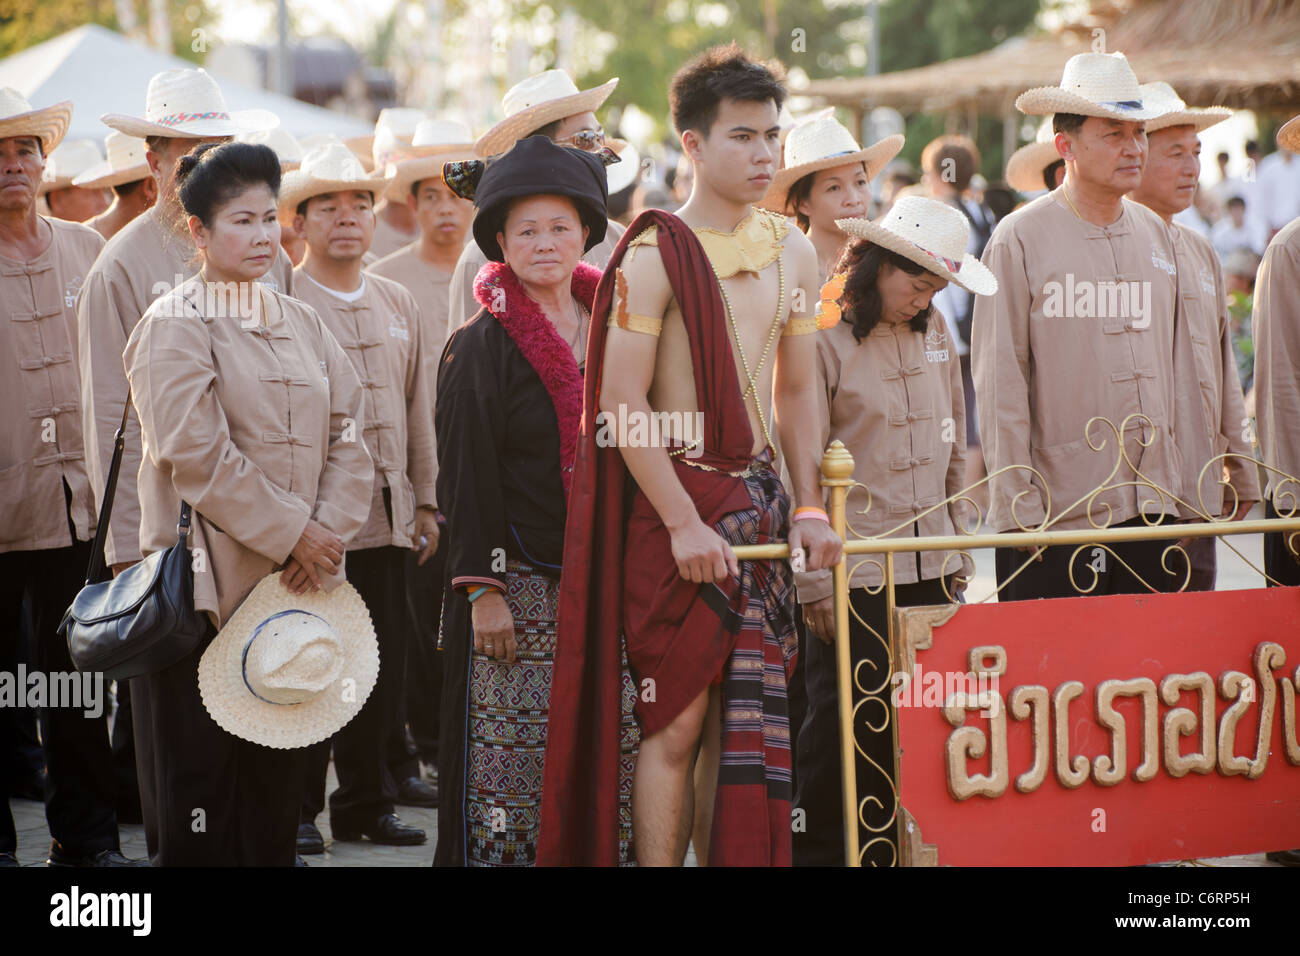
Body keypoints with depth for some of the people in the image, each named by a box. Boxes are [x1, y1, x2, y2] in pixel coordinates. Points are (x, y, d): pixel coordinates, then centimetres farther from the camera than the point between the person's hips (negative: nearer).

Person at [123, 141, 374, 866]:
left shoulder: (301, 322, 15)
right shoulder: (175, 326, -5)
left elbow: (349, 432, 9)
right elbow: (196, 454, -15)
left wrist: (332, 529, -7)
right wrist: (291, 534, -13)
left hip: (296, 585, 6)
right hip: (211, 585, -6)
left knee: (279, 779, 7)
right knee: (200, 777, -3)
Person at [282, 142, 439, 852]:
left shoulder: (399, 306, 14)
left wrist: (424, 500, 15)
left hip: (386, 519, 5)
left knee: (385, 667, 7)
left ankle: (364, 804, 18)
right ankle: (297, 811, 10)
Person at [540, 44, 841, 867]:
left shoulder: (792, 252, 10)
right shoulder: (655, 255, -9)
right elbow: (621, 405, -13)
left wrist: (809, 505, 7)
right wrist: (683, 522, -16)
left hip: (756, 501, 6)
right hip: (673, 501, -6)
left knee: (743, 717, 7)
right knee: (677, 723, -3)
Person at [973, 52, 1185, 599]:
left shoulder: (1154, 234, 12)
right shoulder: (1020, 239, -5)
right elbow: (999, 385, -6)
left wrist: (1176, 491, 14)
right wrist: (1018, 508, -11)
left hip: (1151, 508, 5)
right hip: (1058, 509, -5)